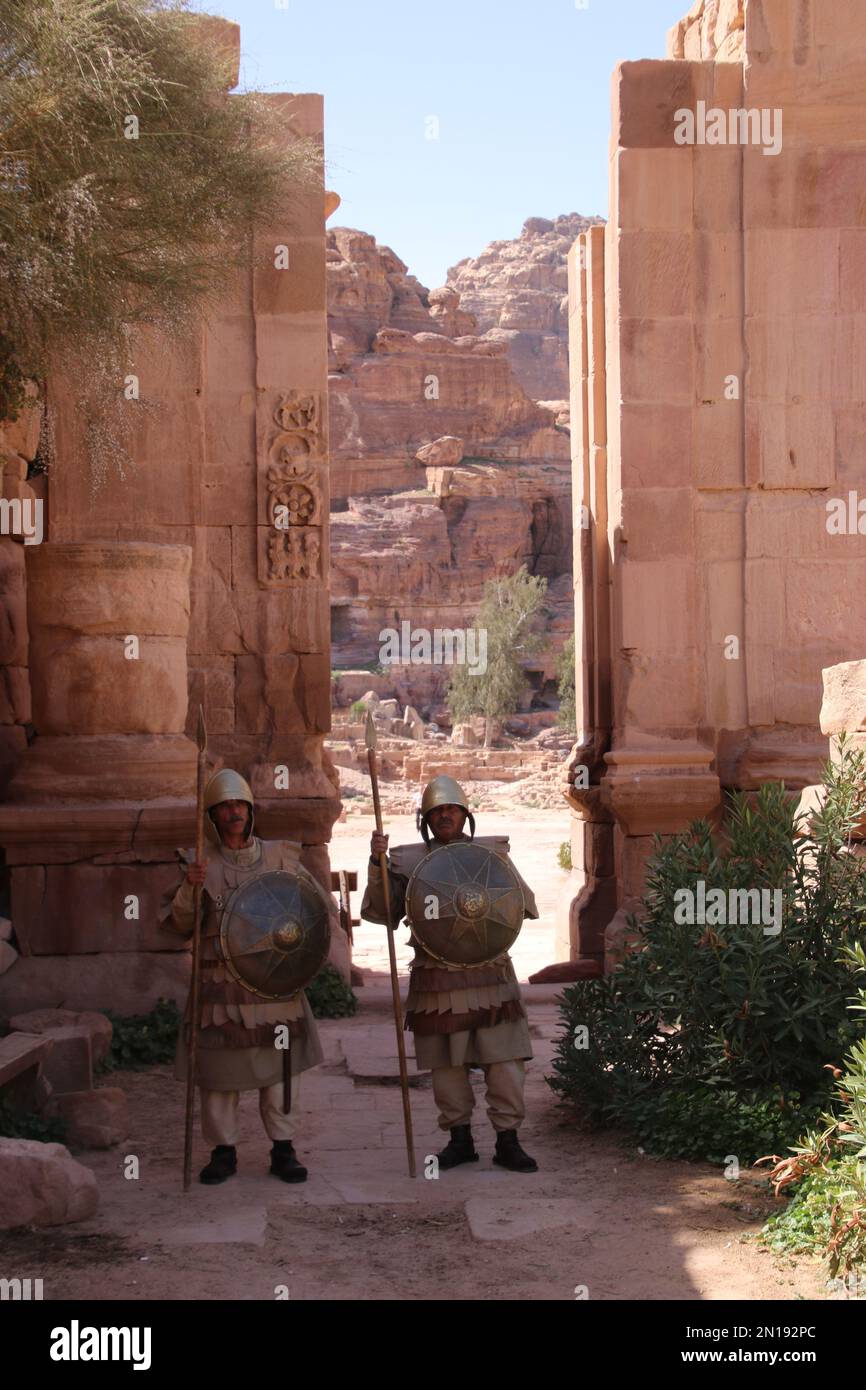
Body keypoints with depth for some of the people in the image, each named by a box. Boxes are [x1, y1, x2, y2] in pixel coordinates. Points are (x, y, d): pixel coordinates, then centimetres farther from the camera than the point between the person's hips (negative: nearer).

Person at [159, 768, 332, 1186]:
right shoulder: (200, 863, 5)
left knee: (281, 1064, 2)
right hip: (220, 981, -1)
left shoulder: (278, 857, 6)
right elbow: (178, 924, 1)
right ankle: (224, 1149, 13)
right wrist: (189, 890, -16)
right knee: (219, 1067, 1)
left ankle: (283, 1148, 12)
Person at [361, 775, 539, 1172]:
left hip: (489, 972, 0)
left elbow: (526, 905, 11)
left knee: (504, 1059, -3)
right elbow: (381, 911, 1)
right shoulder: (408, 860, 7)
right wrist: (377, 864, -11)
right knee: (446, 1064, 6)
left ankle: (508, 1141, 7)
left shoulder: (492, 852, 8)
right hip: (437, 980, 0)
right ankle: (459, 1138, 20)